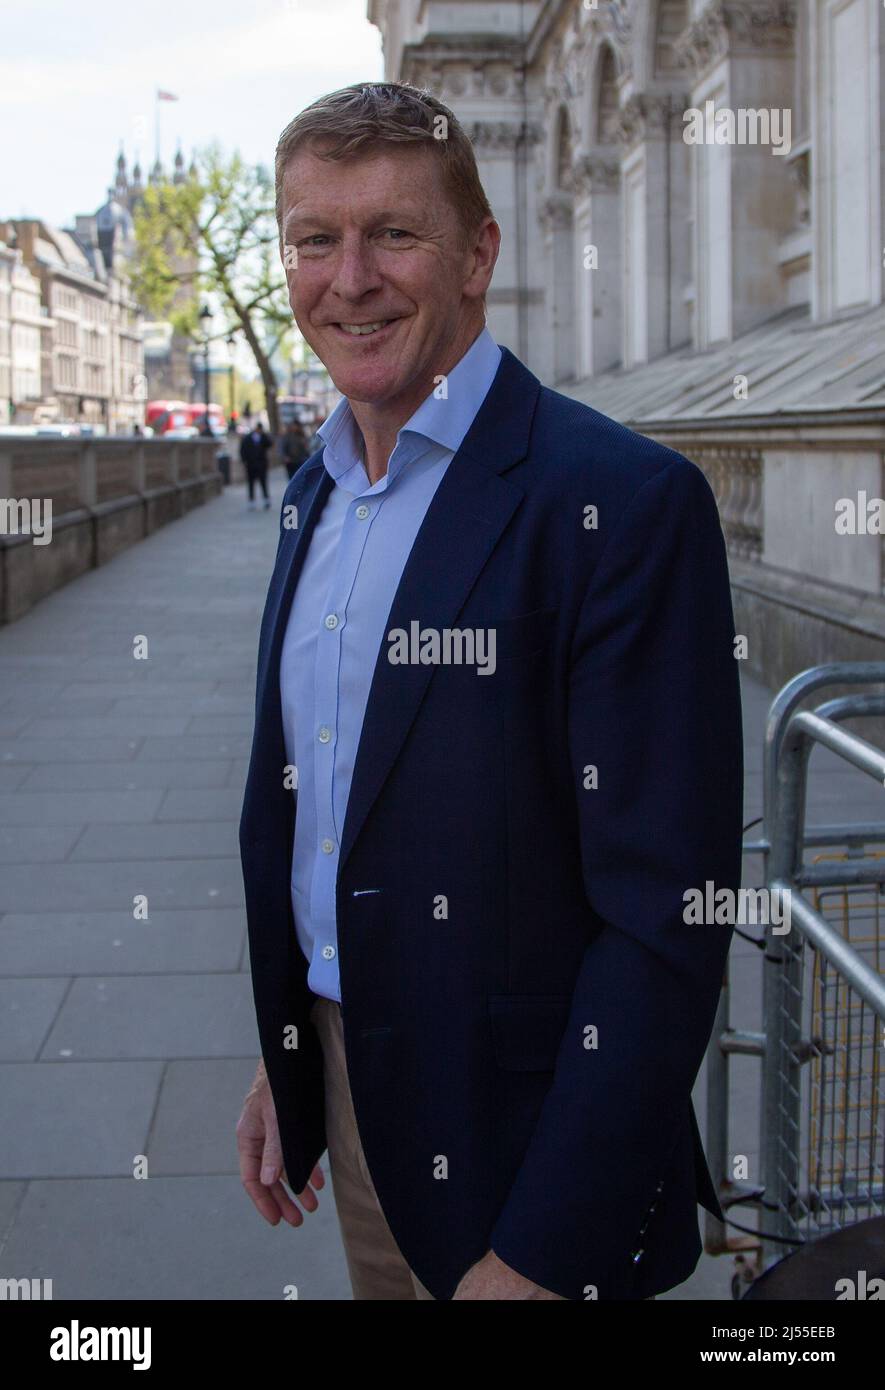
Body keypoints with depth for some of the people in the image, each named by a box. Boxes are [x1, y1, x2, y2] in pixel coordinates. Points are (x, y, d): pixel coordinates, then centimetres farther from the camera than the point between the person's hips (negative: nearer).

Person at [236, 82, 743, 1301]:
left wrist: (542, 1255, -22)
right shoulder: (314, 496, 6)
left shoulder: (626, 505, -20)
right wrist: (286, 1059, 15)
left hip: (516, 1141, -7)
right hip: (348, 1094, 7)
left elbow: (665, 923, -22)